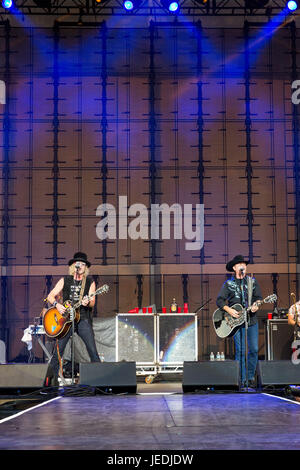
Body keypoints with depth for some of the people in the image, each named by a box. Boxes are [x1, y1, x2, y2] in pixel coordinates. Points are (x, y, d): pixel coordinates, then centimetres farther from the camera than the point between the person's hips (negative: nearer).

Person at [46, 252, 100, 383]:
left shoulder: (90, 282, 9)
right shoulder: (65, 280, 10)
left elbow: (92, 303, 0)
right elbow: (50, 296, 8)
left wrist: (87, 303, -22)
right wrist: (57, 305, -11)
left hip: (83, 319, 0)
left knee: (93, 351, -9)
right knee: (58, 352, -5)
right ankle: (52, 379, 6)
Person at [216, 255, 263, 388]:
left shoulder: (253, 281, 11)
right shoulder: (228, 283, 4)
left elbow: (258, 297, 10)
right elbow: (219, 300, 0)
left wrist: (256, 306, -11)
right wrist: (229, 310, -14)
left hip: (252, 320, 3)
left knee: (254, 349, 1)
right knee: (240, 350, -6)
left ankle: (250, 377, 15)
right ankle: (242, 380, 1)